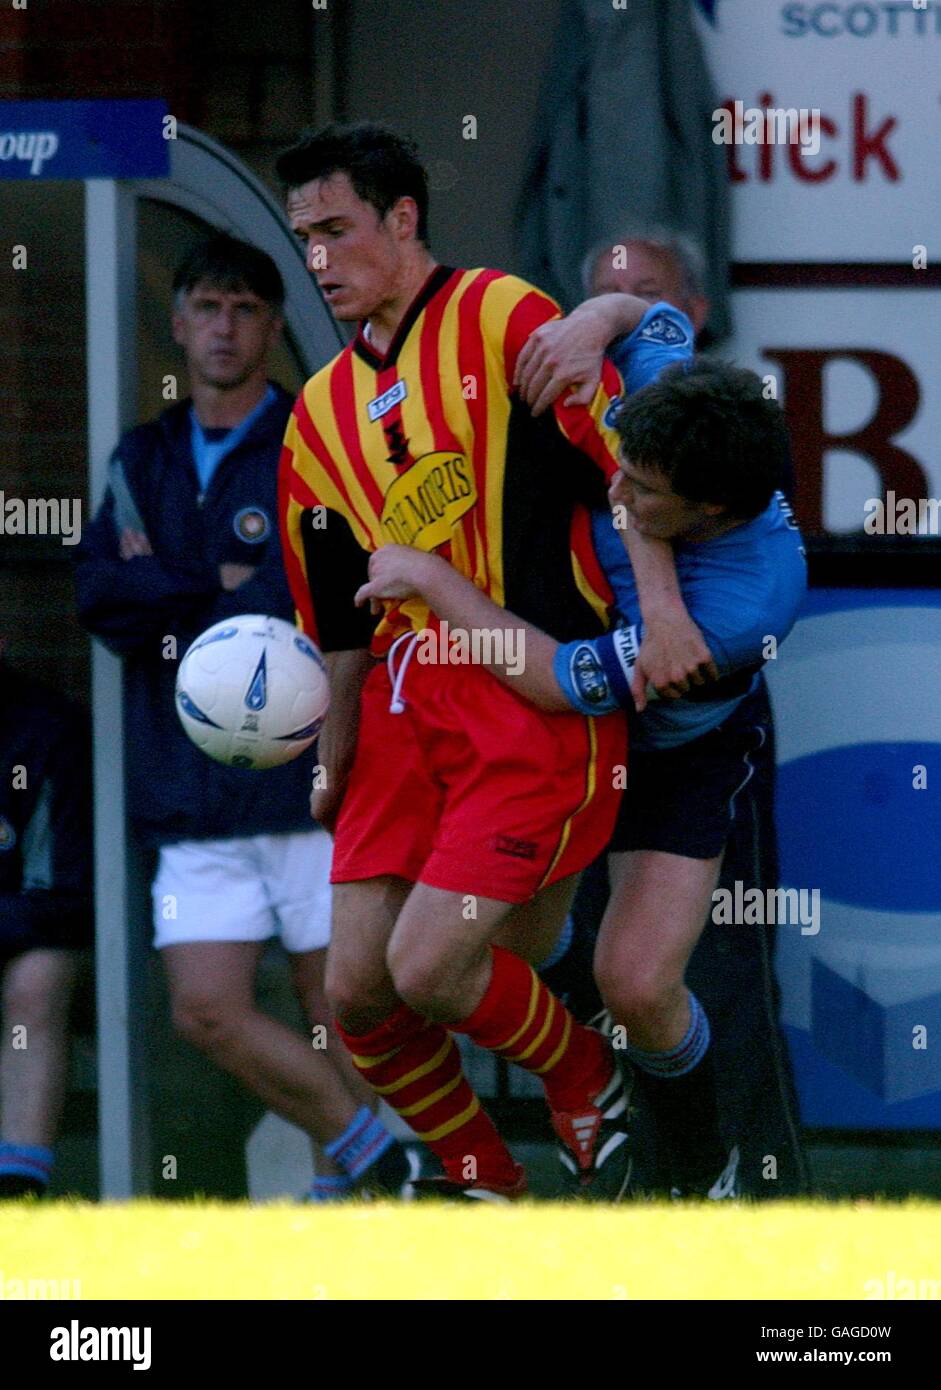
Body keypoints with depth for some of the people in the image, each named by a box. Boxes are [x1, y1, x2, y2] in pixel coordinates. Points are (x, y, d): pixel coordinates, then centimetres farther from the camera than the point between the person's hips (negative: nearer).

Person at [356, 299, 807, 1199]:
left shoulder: (749, 604, -43)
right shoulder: (662, 396, -27)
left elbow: (560, 683, -36)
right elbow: (644, 313, -2)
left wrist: (432, 579, -29)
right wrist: (589, 326, -26)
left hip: (677, 761, -6)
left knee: (636, 987, -13)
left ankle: (704, 1176, 15)